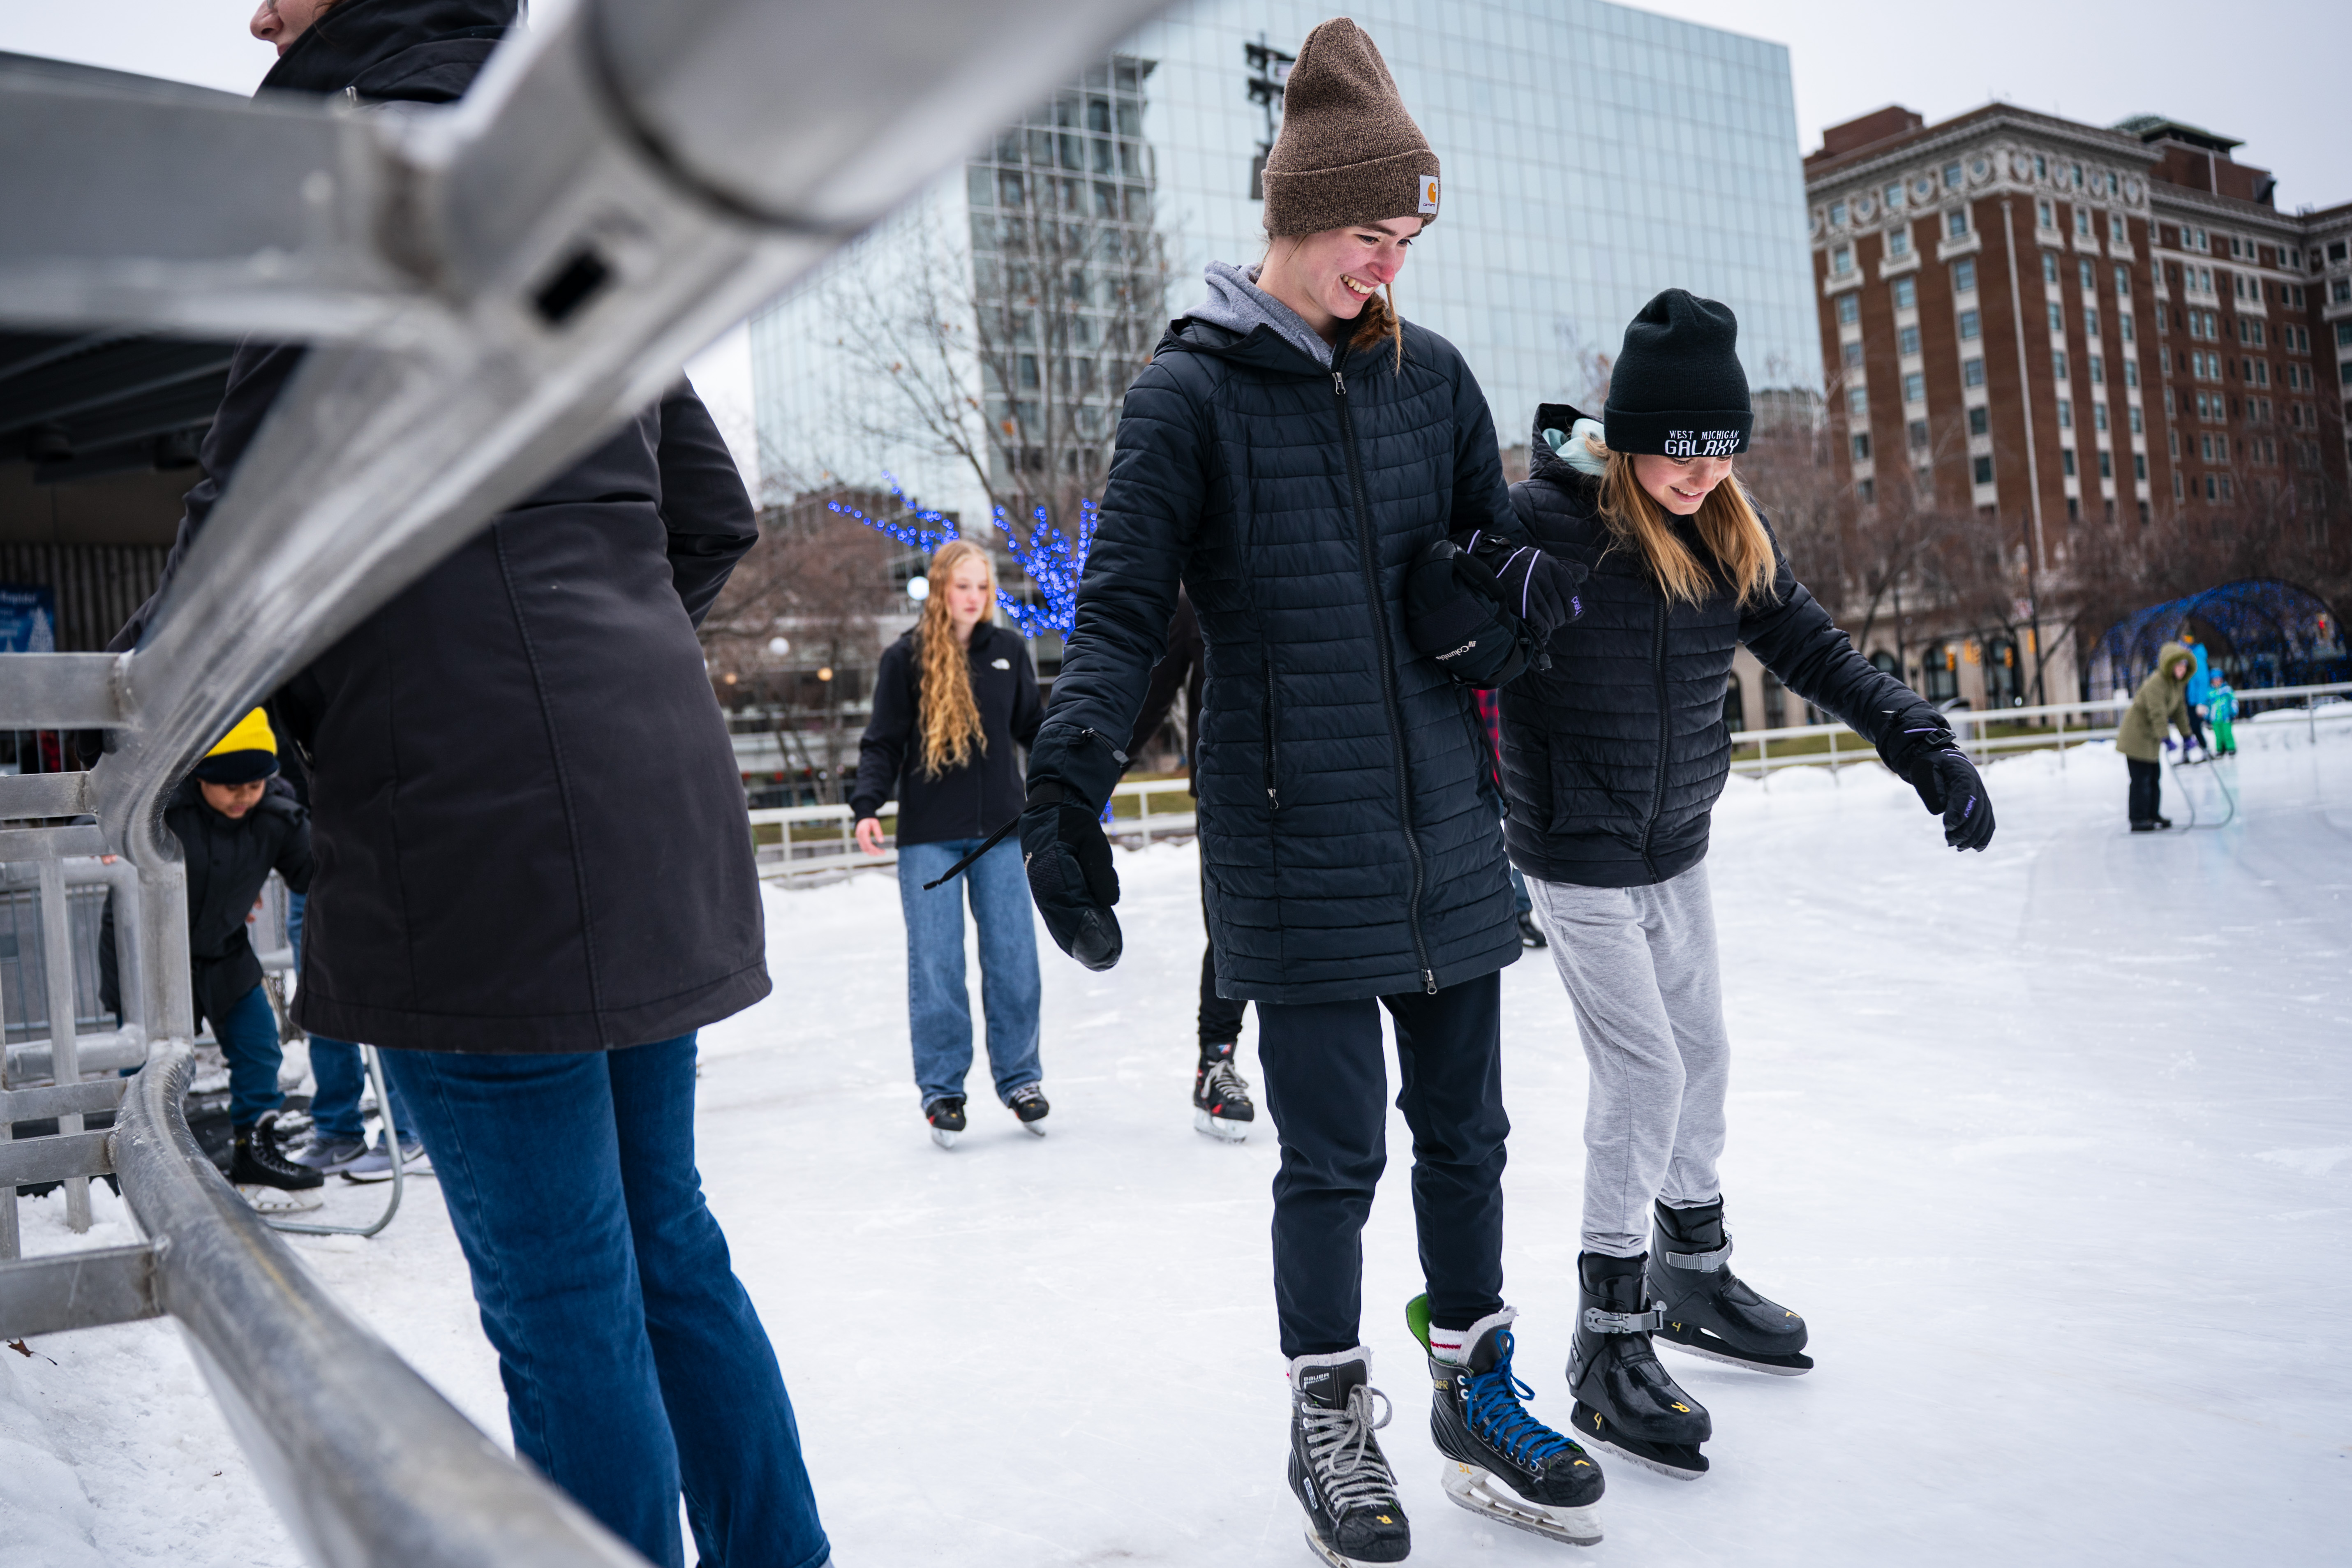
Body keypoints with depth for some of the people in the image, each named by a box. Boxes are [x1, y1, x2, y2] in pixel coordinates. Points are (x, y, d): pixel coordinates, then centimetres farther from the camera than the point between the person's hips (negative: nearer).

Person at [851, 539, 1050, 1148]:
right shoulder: (905, 658, -1)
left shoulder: (1008, 651, 7)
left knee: (1013, 959, 3)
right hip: (929, 837, -2)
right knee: (936, 964, -1)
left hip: (999, 831, 2)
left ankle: (1019, 1076, 18)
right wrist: (868, 807, -12)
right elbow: (882, 744, 0)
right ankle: (942, 1087, 12)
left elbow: (1033, 727, 15)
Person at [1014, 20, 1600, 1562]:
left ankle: (1478, 1391, 33)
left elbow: (1499, 552, 17)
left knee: (1464, 1126, 14)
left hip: (1448, 824, 5)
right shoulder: (1194, 389, -5)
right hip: (1295, 838, -5)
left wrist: (1532, 574, -7)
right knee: (1334, 1149, 3)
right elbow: (1123, 610, -8)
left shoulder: (1432, 375, 9)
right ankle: (1333, 1423, 25)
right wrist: (1070, 783, -23)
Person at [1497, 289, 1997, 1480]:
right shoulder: (1545, 519, -19)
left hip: (1677, 847, 7)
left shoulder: (1729, 533, 2)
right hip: (1579, 856, -7)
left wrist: (1923, 745, -2)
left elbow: (1812, 648, 5)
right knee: (1645, 1076, -8)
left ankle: (1694, 1274, 36)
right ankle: (1608, 1346, 5)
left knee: (1702, 1057, 16)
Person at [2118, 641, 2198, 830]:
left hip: (2151, 737, 10)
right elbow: (2157, 713, -31)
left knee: (2154, 775, 15)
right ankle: (2138, 820, -6)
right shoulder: (2156, 683, -24)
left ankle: (2153, 815, 25)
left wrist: (2187, 734, 17)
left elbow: (2179, 711, 16)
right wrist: (2166, 738, -36)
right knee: (2141, 778, -9)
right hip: (2136, 734, -10)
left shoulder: (2178, 684, 7)